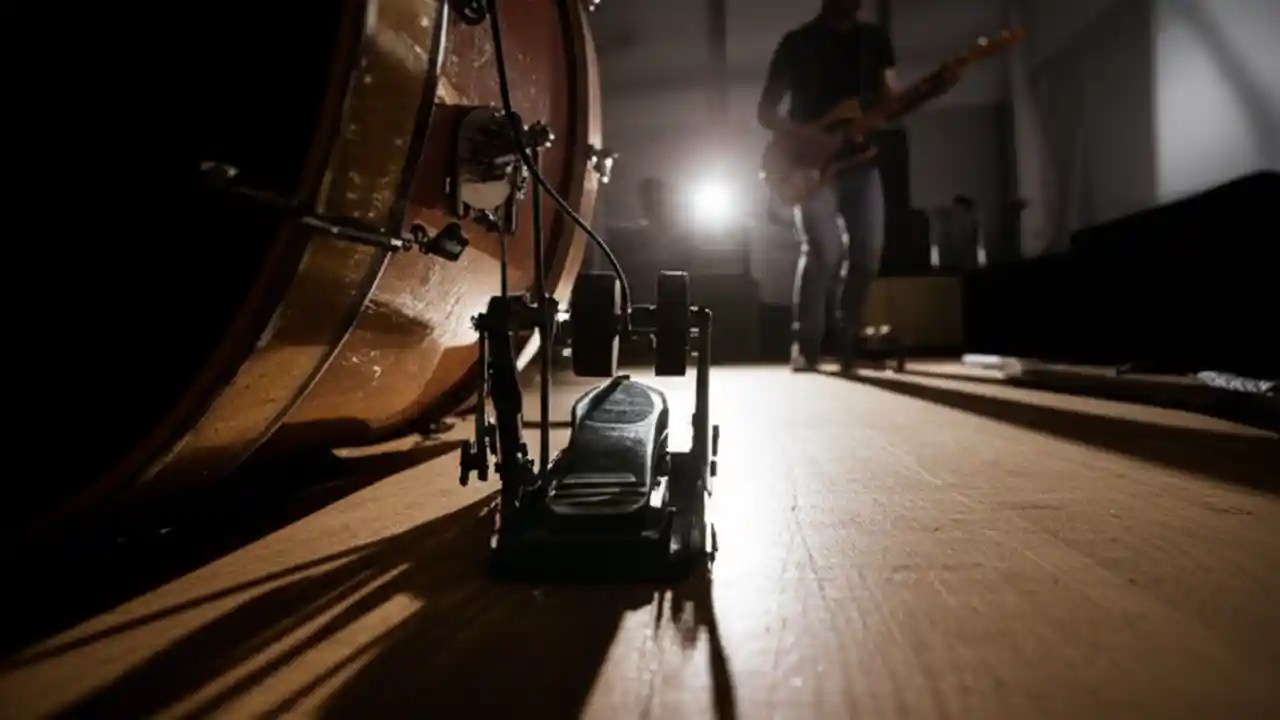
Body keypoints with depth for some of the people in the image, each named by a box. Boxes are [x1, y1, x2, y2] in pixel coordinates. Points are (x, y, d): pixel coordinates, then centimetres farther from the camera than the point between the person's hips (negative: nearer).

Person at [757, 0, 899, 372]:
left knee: (868, 253, -4)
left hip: (860, 160, 4)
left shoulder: (875, 39, 15)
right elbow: (766, 111, 2)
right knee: (825, 249, -21)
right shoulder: (798, 42, 3)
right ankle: (805, 346, -9)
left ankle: (850, 344, 12)